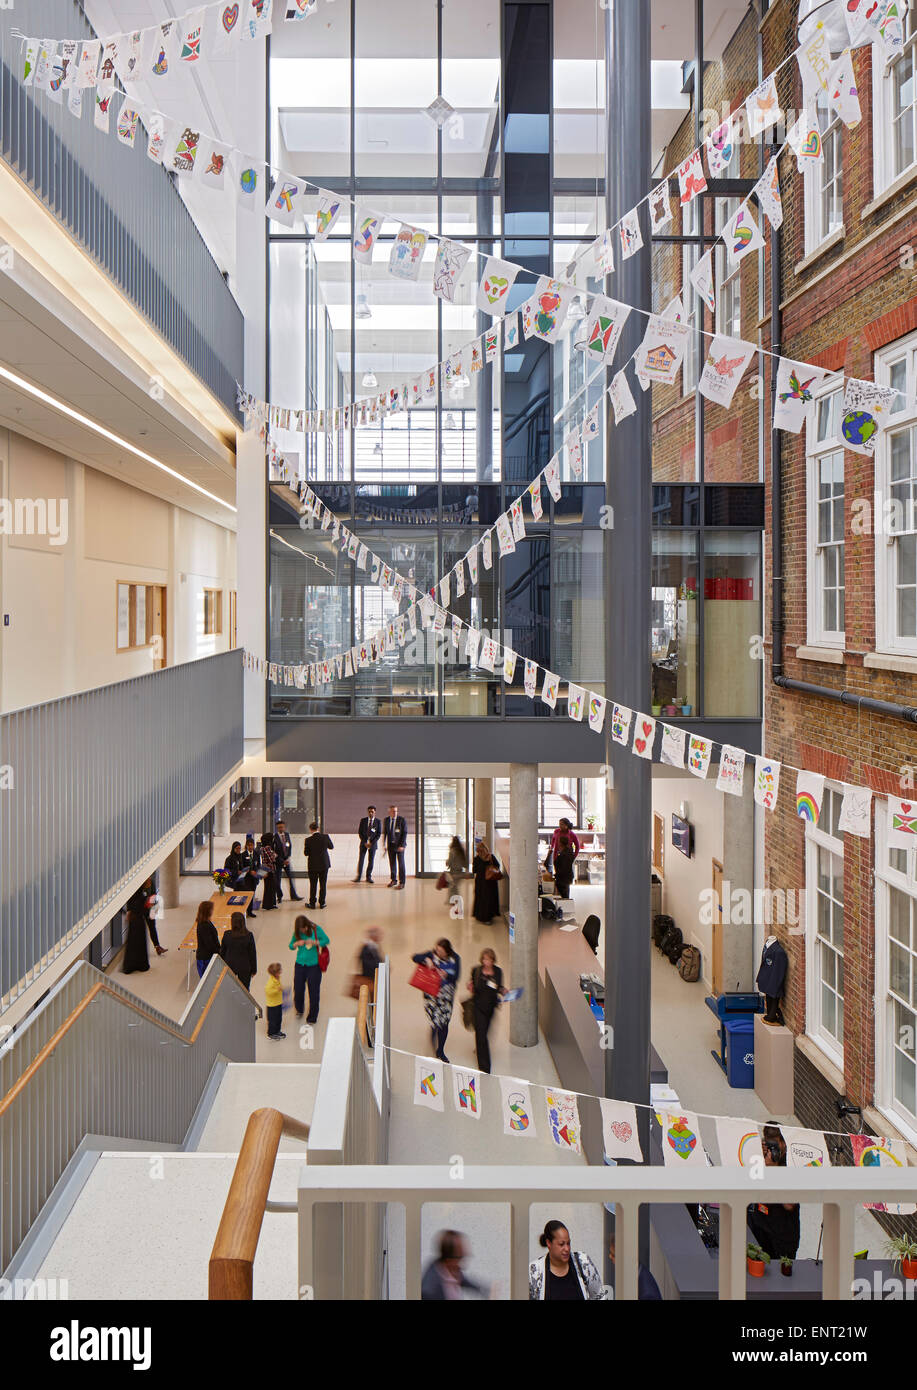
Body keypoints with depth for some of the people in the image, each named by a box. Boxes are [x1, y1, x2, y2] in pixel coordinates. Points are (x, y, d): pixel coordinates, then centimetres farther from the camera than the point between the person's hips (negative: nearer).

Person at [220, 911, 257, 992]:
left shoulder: (226, 935, -12)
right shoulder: (248, 936, -16)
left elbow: (222, 952, -1)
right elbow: (253, 954, -8)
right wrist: (254, 969, 4)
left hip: (229, 966, 2)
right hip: (244, 967, -1)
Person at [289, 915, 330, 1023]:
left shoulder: (316, 929, -9)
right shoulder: (296, 933, -3)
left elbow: (326, 940, -2)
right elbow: (291, 946, 8)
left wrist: (314, 942, -18)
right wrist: (297, 943, -14)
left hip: (314, 965, -2)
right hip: (300, 964, 2)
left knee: (313, 992, 2)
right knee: (298, 989, 7)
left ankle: (312, 1017, 19)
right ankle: (299, 1010, 37)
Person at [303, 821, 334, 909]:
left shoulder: (308, 840, -15)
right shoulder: (325, 837, -11)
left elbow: (306, 853, -8)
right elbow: (331, 847, 5)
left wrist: (304, 848, 11)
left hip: (313, 865, -1)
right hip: (324, 864, 1)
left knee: (313, 885, 11)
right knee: (323, 884, 12)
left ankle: (312, 903, 17)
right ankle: (322, 903, 16)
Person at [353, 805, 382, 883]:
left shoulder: (378, 821, -1)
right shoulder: (363, 820, 3)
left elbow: (379, 834, -2)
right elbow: (360, 832, 3)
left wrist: (372, 843, -10)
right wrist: (364, 842, -8)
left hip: (373, 843, 0)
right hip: (363, 843, 0)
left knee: (371, 860, 2)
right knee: (361, 859, -5)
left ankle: (368, 877, 11)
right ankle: (358, 877, -2)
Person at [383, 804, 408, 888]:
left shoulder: (402, 820, -7)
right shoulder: (386, 820, 4)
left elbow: (405, 833, -8)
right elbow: (384, 833, 10)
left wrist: (401, 845, -14)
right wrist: (384, 845, 5)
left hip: (399, 845, -4)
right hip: (390, 845, 4)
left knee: (401, 863, -4)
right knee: (392, 863, 8)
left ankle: (401, 882, 1)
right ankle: (393, 880, 21)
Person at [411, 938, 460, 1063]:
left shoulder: (454, 959, -1)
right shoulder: (432, 955, -4)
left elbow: (456, 976, -4)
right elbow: (415, 957, -7)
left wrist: (446, 975, -23)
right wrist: (426, 960, -24)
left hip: (447, 994, 2)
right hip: (432, 993, -2)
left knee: (445, 1022, 3)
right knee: (435, 1021, -10)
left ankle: (440, 1051, 21)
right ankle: (437, 1051, 5)